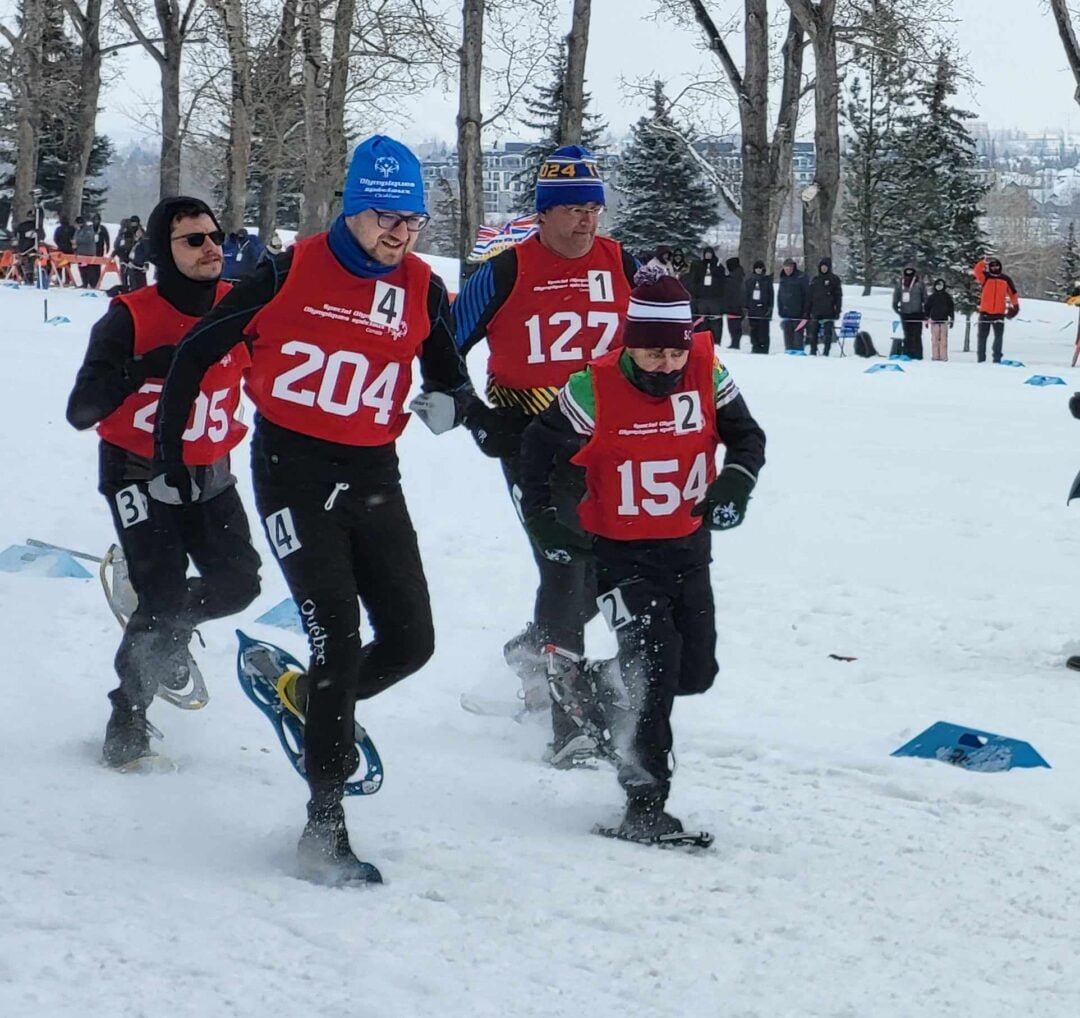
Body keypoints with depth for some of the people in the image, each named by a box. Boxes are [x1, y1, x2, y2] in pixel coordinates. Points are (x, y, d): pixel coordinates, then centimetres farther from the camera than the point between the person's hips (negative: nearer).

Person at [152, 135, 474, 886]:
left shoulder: (422, 290, 2)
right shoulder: (292, 274, -8)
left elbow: (451, 376, 11)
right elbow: (197, 353, 2)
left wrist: (450, 401, -15)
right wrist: (169, 453, 5)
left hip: (373, 479, 5)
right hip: (293, 474, -5)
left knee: (411, 642, 2)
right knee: (340, 637, -13)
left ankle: (317, 700, 34)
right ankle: (325, 828, -7)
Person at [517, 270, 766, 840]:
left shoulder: (707, 377, -10)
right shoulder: (595, 391, -18)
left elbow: (747, 436, 2)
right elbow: (540, 446, -4)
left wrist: (736, 483, -18)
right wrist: (542, 519, -6)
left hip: (688, 546, 5)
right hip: (621, 552, -5)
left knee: (696, 672, 8)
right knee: (654, 663, -18)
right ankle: (645, 801, -13)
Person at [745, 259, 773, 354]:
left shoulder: (767, 280, 5)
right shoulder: (750, 280, 12)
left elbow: (771, 294, 4)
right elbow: (747, 294, 13)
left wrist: (770, 307, -4)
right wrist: (746, 307, 7)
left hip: (763, 306, -3)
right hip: (752, 307, 3)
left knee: (763, 329, -8)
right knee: (754, 329, 2)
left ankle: (764, 347, -7)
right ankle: (755, 346, 6)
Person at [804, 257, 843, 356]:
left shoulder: (834, 279, 2)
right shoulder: (815, 280, 12)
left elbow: (838, 296, -1)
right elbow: (809, 297, 14)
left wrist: (838, 311, -9)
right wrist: (806, 312, 10)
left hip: (829, 311, -4)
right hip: (816, 312, 4)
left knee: (828, 333, -3)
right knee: (813, 333, 4)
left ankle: (826, 352, 1)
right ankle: (813, 352, 12)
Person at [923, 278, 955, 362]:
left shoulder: (947, 297, 8)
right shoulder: (931, 297, 7)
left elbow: (951, 308, 11)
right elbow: (926, 308, 10)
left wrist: (952, 319, 7)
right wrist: (926, 319, 5)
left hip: (944, 321, 0)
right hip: (934, 320, 0)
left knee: (943, 339, -5)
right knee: (935, 339, -3)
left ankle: (943, 356, -4)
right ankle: (935, 356, 0)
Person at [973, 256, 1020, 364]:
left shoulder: (1005, 280, 7)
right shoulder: (985, 277, 2)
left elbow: (1013, 293, 13)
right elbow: (977, 271, -17)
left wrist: (1015, 305, 9)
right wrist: (983, 262, -32)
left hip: (999, 313, 1)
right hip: (985, 312, -1)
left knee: (999, 337, -2)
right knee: (982, 337, 4)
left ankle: (997, 359, 2)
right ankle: (981, 359, 9)